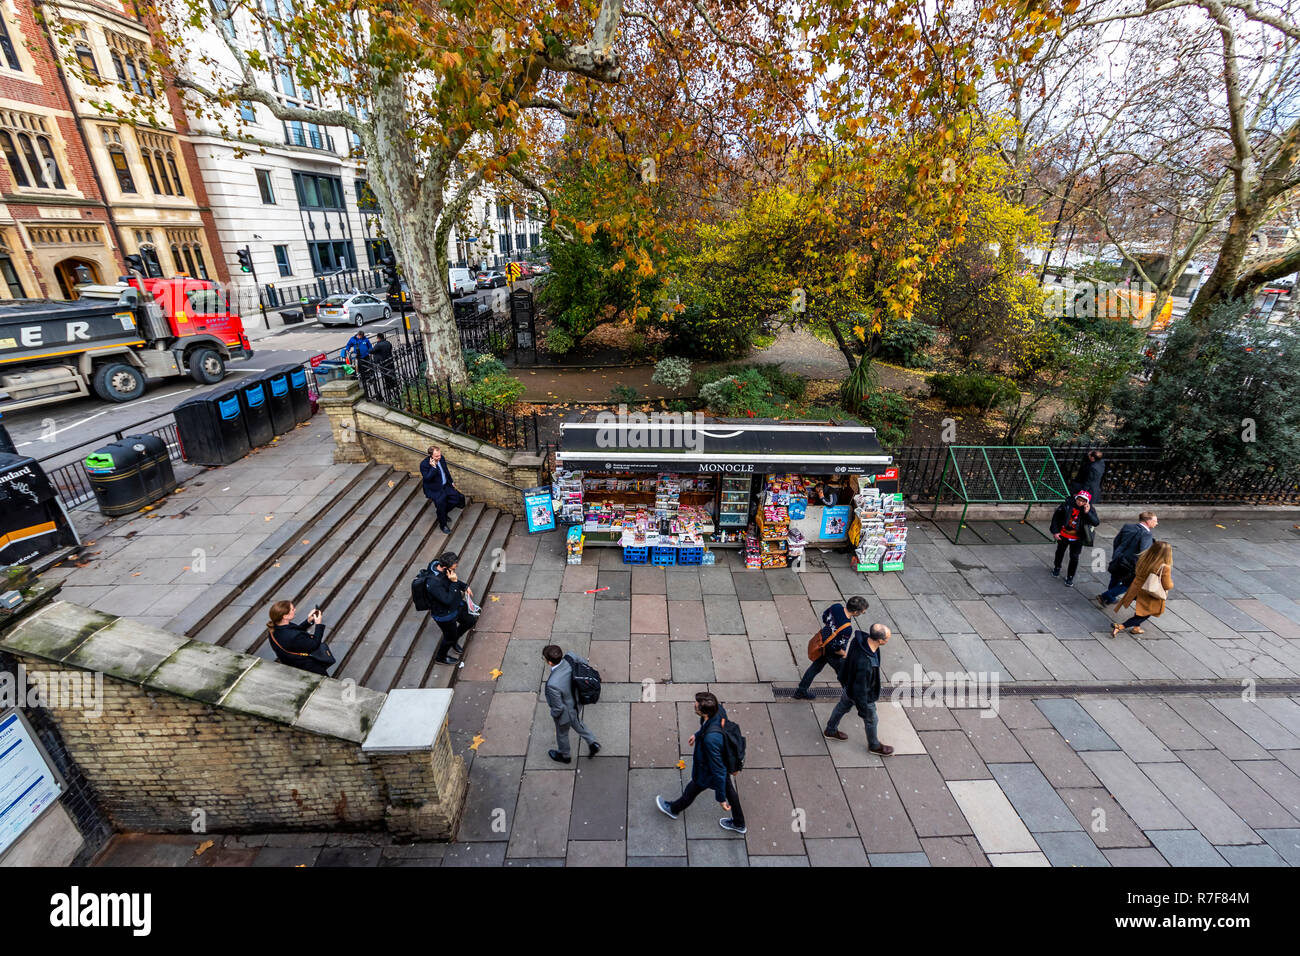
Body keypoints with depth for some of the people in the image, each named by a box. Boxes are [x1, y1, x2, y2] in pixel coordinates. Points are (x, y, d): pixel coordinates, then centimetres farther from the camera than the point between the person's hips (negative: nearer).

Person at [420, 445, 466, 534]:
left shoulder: (441, 458, 1)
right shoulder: (424, 464, -18)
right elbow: (427, 478, -27)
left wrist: (451, 482, 16)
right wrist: (433, 467, -35)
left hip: (445, 486, 7)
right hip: (434, 490, -7)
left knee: (457, 497, -9)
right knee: (440, 502, -28)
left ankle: (443, 513, 17)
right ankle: (443, 524, -7)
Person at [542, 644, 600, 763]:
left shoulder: (553, 684, -45)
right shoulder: (571, 657, -30)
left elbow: (558, 708, -29)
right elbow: (584, 662, -7)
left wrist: (554, 714, -5)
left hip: (565, 712, -4)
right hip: (576, 703, 5)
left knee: (562, 733, 29)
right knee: (577, 724, 36)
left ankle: (563, 755, 57)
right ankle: (593, 743, 47)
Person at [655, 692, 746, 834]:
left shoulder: (711, 739, -46)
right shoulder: (719, 709, -25)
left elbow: (718, 771, -33)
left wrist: (721, 798, -19)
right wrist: (698, 734, 16)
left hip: (708, 773, -6)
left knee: (690, 792, 24)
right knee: (729, 790, 30)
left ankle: (674, 809, 55)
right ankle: (739, 824, 56)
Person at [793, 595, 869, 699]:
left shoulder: (836, 607, -18)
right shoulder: (847, 629, -38)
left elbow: (824, 617, 2)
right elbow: (836, 649, -28)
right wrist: (845, 655, -9)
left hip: (823, 644, 7)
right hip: (833, 655, -7)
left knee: (815, 667, 24)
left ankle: (800, 691, 37)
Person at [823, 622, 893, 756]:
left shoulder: (861, 638, -24)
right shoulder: (865, 663, -45)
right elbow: (860, 689, -31)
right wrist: (863, 711, -17)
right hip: (864, 695, -7)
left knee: (843, 705, 30)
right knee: (871, 721, 22)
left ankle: (831, 730, 55)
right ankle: (874, 745, 51)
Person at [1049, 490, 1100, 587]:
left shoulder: (1090, 510, -14)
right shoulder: (1067, 505, -16)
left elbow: (1096, 523, -25)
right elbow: (1056, 517, -5)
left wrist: (1088, 513, -38)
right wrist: (1055, 531, -6)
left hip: (1077, 539, -1)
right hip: (1063, 535, 1)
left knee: (1074, 557, 1)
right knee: (1060, 552, 22)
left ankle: (1070, 577, 16)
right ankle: (1057, 567, 48)